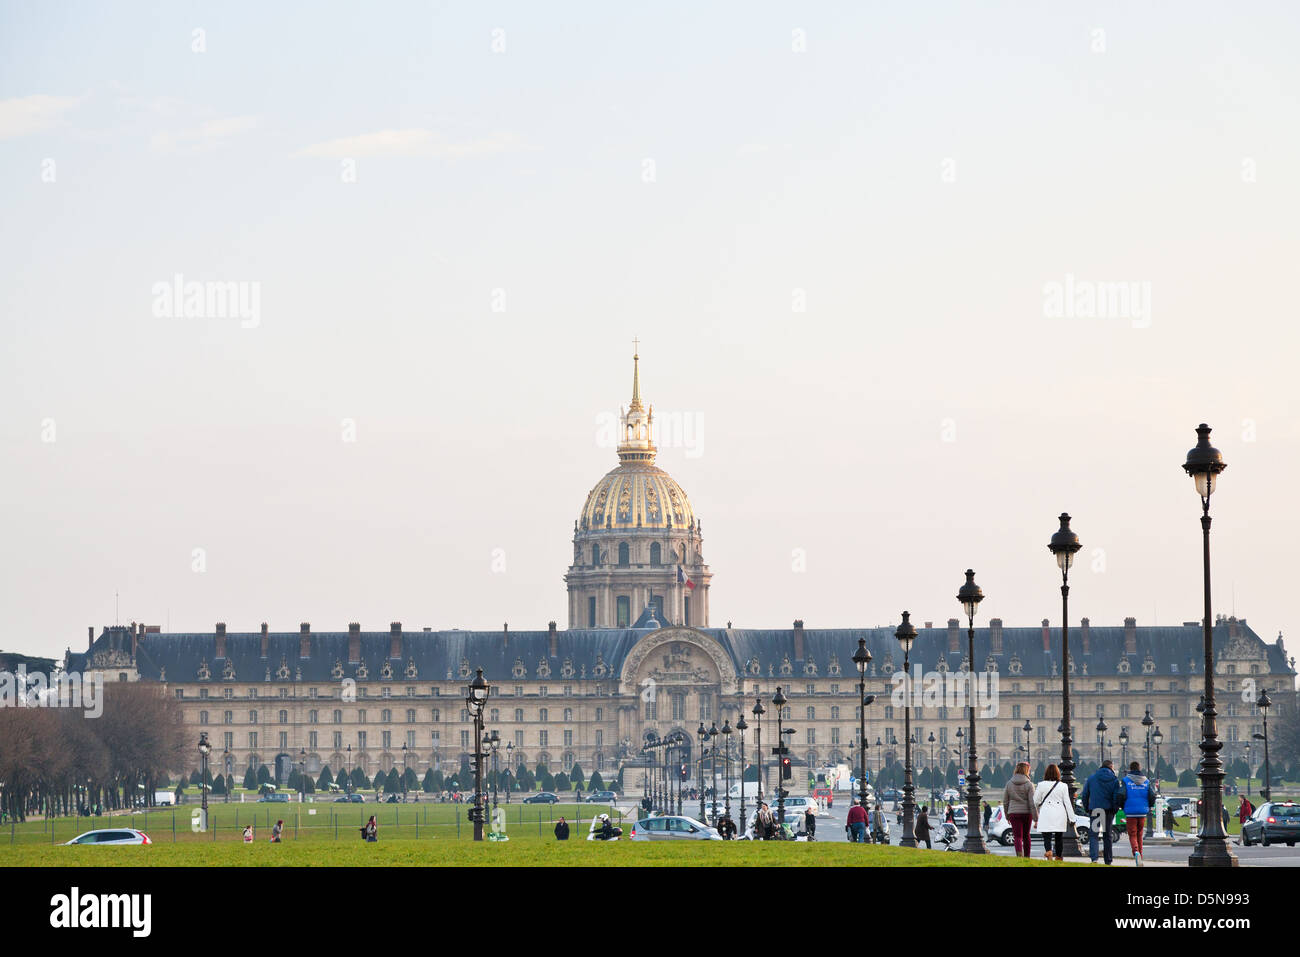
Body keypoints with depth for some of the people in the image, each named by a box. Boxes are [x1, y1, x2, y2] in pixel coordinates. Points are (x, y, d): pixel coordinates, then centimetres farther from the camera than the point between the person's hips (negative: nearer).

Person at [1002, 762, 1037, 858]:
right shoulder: (1029, 784, -7)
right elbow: (1032, 803, -10)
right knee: (1026, 835, 17)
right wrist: (1036, 818, -8)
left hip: (1014, 813, 0)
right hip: (1027, 813, 0)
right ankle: (1027, 857, 27)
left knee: (1018, 836, -4)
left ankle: (1019, 854, -28)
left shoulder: (1009, 783, 1)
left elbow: (1005, 802, 6)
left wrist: (1007, 815, 19)